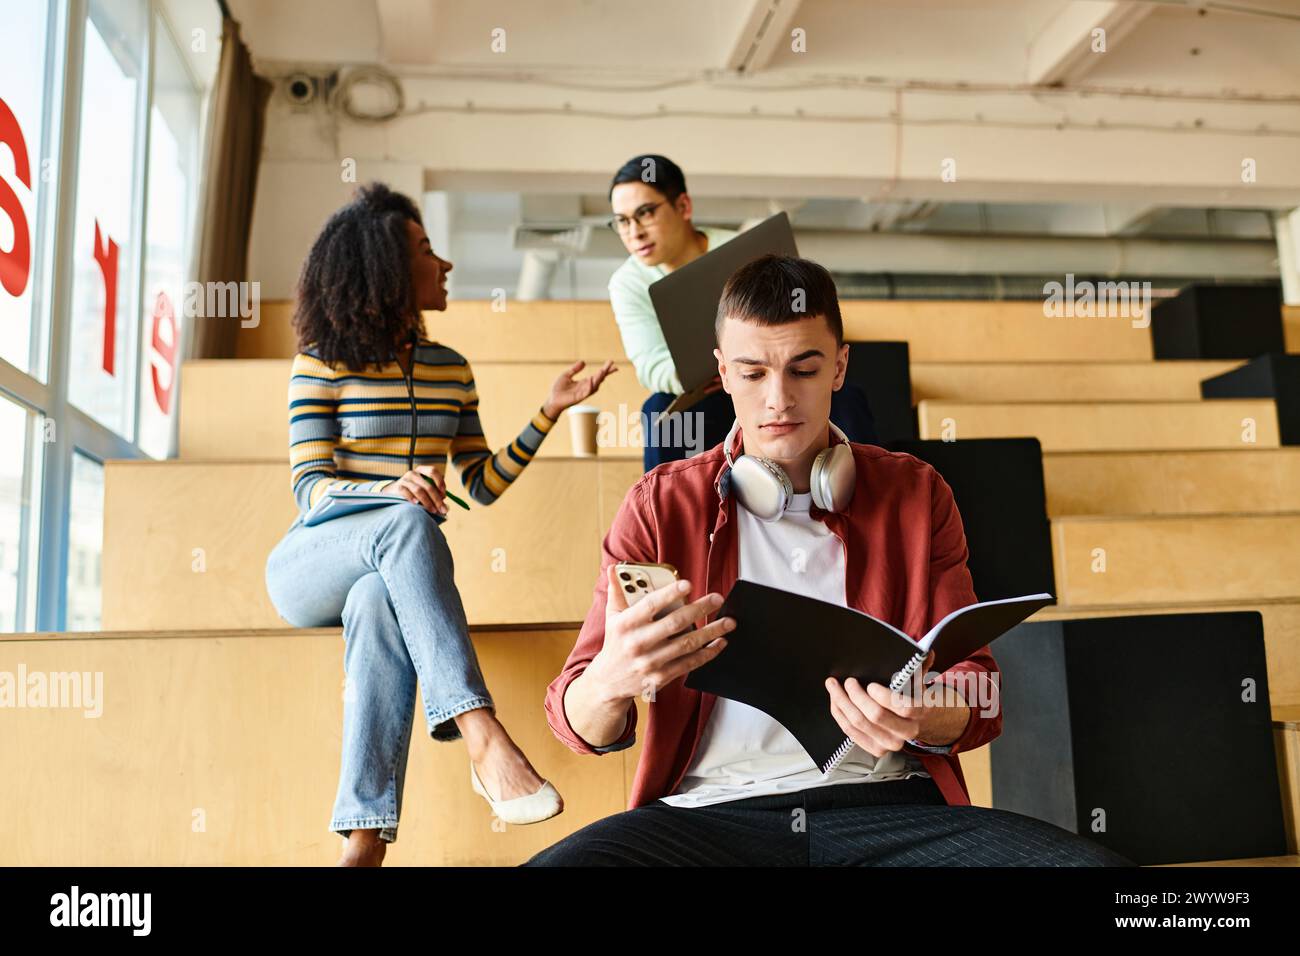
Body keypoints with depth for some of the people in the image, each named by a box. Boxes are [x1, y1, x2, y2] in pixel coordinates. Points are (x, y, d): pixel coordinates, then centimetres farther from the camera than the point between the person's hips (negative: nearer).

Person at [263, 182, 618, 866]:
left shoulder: (450, 368, 13)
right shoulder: (323, 362, -1)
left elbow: (483, 485, 11)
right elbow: (309, 487, -9)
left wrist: (548, 413, 1)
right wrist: (392, 490, -30)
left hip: (387, 571, 3)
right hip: (310, 564, -3)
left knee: (379, 603, -37)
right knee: (407, 523, -37)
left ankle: (365, 843, -43)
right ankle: (482, 739, -46)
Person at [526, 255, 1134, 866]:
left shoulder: (915, 494, 11)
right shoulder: (661, 506, 5)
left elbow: (977, 691, 9)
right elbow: (580, 724, 0)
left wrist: (925, 720, -17)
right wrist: (613, 680, -26)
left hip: (888, 804, 2)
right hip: (711, 810, -1)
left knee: (1096, 861, -27)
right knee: (554, 862, -32)